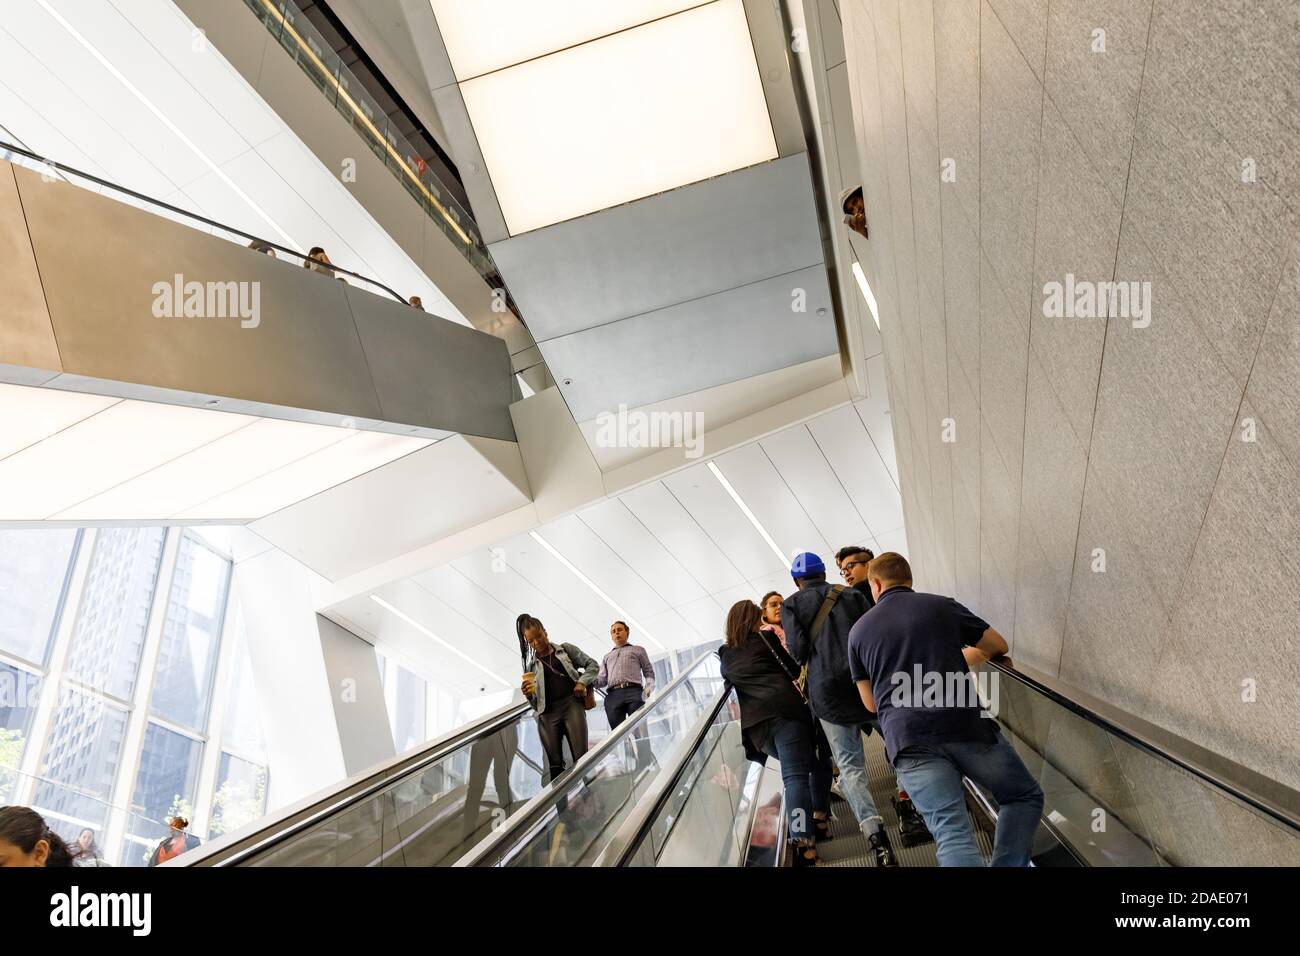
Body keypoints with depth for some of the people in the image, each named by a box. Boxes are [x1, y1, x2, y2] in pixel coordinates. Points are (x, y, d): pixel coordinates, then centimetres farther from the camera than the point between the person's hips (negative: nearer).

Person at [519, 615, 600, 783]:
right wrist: (528, 694, -5)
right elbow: (535, 703, 18)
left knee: (581, 758, -13)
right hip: (547, 713, 2)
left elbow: (592, 665, 14)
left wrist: (582, 682, -4)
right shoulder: (532, 666, 18)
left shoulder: (565, 649, 16)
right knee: (554, 764, -4)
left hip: (571, 704, -2)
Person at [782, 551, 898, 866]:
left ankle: (877, 837, -15)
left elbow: (798, 650, -5)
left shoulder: (792, 604, 6)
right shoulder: (851, 594, 12)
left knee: (850, 765, -1)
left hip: (827, 687, -2)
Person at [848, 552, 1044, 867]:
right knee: (1024, 796, 20)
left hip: (908, 740, 1)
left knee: (952, 834, -5)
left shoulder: (858, 631, 16)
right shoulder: (942, 605, 12)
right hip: (966, 725, 0)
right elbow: (998, 646, 24)